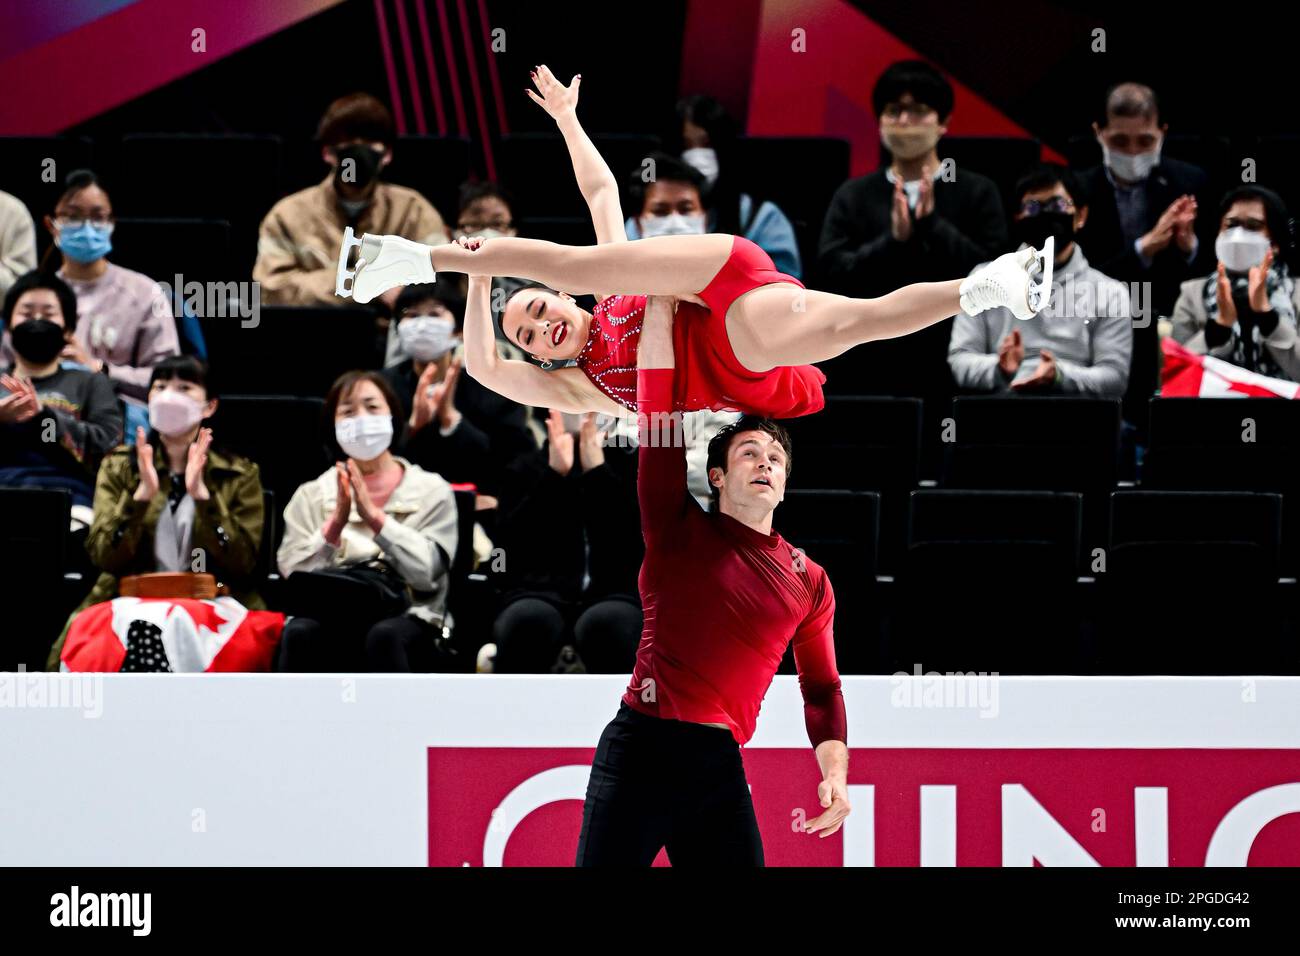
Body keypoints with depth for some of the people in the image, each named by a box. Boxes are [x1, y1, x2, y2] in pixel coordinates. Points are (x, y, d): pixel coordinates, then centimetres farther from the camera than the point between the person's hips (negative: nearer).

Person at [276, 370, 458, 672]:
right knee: (300, 633, -34)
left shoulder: (431, 491, 11)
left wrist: (376, 518, -13)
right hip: (331, 619, 1)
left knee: (384, 636, -37)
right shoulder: (311, 495, 16)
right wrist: (335, 523, -12)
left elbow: (427, 572, -4)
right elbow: (294, 575, 2)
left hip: (409, 619, -1)